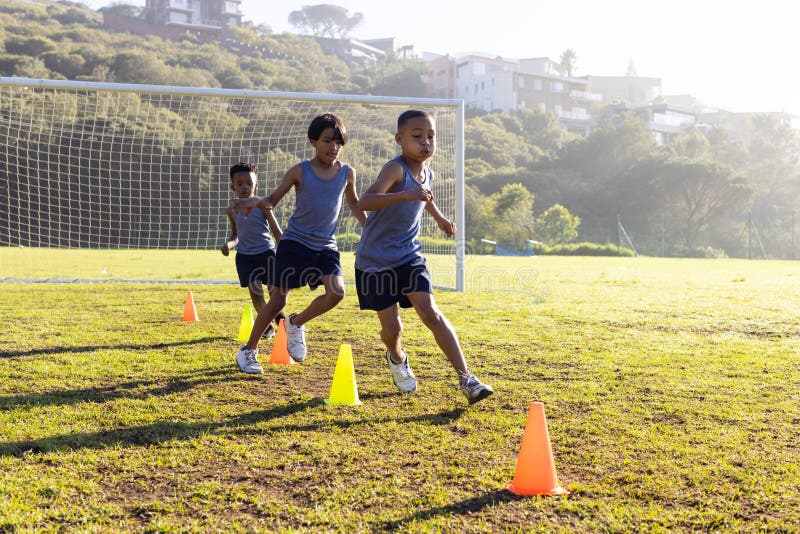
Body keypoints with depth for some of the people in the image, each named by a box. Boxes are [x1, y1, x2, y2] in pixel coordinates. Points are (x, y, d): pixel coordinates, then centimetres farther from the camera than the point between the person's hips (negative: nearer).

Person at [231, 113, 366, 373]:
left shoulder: (347, 173, 2)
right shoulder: (300, 172, -6)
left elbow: (354, 203, 20)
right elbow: (273, 200, 0)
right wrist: (255, 201, -22)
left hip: (326, 246, 3)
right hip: (295, 242, -3)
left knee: (337, 291, -21)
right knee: (278, 300, -3)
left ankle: (296, 323, 7)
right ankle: (249, 351, 17)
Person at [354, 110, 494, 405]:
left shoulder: (427, 173, 2)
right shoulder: (395, 169, -22)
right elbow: (364, 202, -41)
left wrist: (439, 217, 37)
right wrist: (405, 195, -53)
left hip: (409, 256, 5)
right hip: (375, 261, -5)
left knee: (431, 313, -12)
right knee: (392, 327, 1)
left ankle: (466, 378, -13)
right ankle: (397, 359, 37)